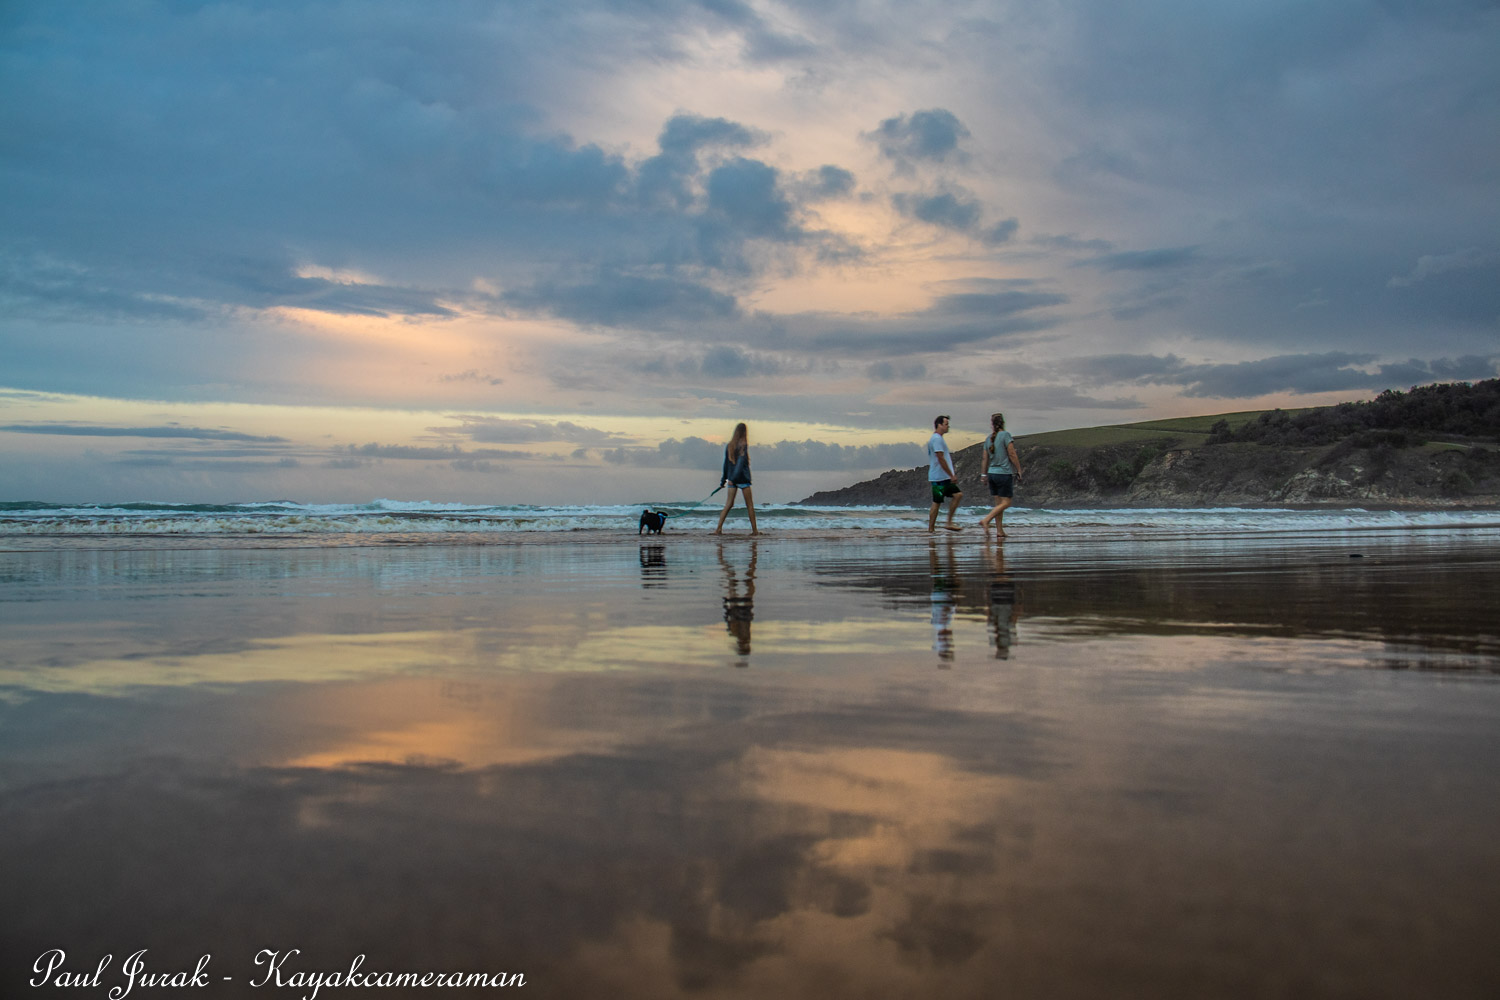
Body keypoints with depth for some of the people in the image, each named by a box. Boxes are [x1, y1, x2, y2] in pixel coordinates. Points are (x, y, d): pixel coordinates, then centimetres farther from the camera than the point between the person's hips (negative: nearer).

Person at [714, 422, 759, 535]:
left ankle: (718, 528, -4)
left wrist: (723, 480, 16)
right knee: (750, 505, 5)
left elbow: (726, 464, 11)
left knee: (728, 504, 5)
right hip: (743, 478, -5)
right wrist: (733, 478, -19)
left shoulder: (729, 446, 7)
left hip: (732, 480, 5)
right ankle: (754, 530, 10)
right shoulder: (743, 446, -10)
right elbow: (741, 463, -18)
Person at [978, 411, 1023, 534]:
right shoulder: (1005, 435, -10)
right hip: (1004, 473, -7)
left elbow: (985, 459, 12)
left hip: (992, 473, 7)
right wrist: (1019, 470, -5)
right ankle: (986, 520, -19)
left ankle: (1000, 530, 5)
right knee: (1005, 502, -4)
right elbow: (1012, 454, -13)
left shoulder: (988, 439, 8)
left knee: (998, 503, 8)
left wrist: (984, 474, 21)